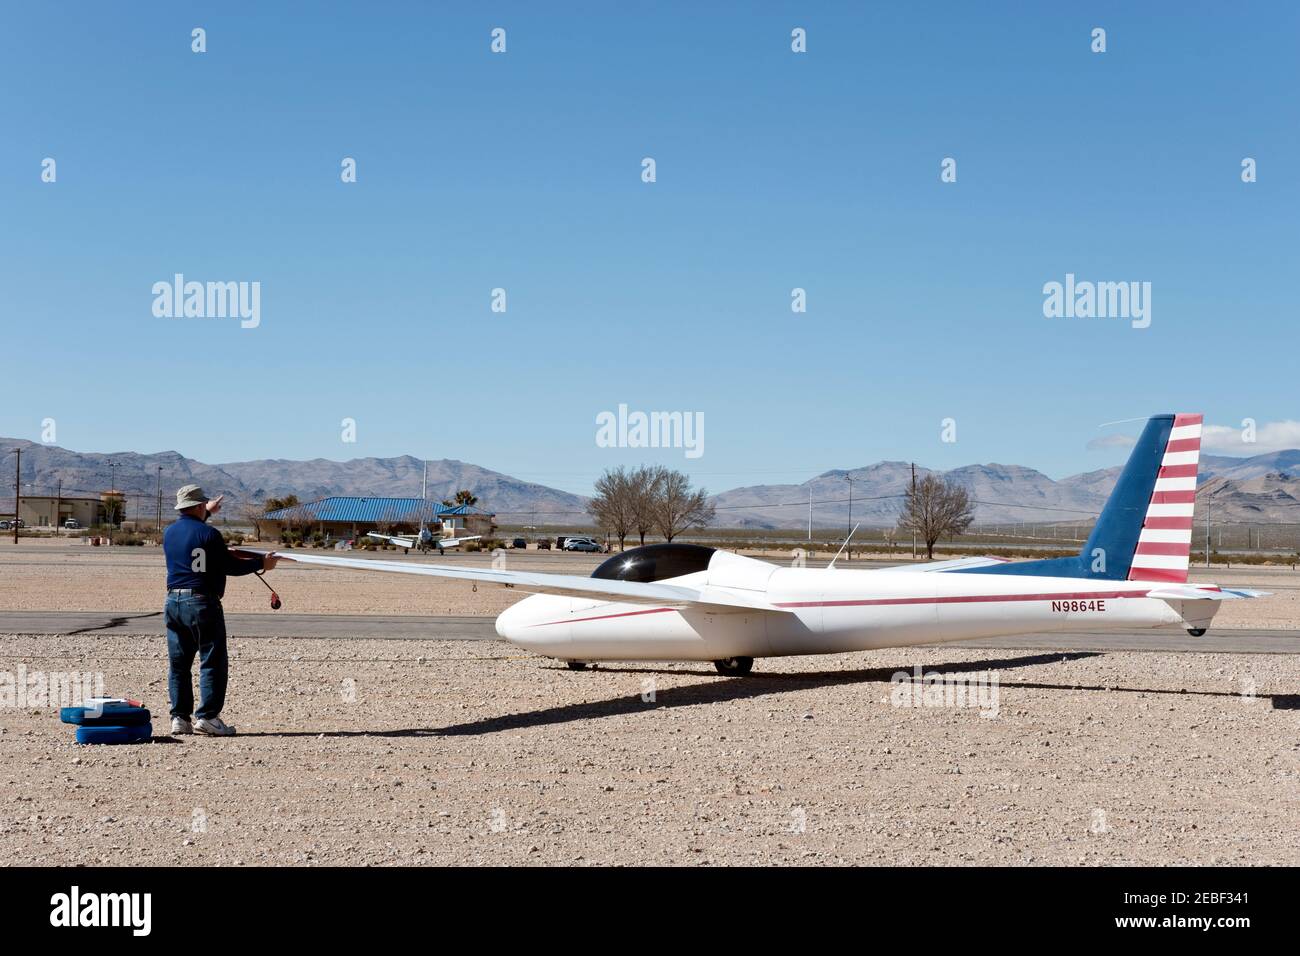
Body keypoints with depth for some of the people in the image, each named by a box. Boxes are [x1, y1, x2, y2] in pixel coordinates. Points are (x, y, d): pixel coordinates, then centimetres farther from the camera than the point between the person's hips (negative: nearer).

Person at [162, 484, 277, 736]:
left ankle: (179, 718, 10)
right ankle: (207, 716, -6)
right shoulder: (209, 534, -11)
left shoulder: (169, 532, 9)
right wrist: (261, 563, 5)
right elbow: (230, 566, -8)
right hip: (202, 603, -7)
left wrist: (207, 513, 46)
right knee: (213, 662, -1)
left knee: (178, 664, 10)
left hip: (173, 602, 7)